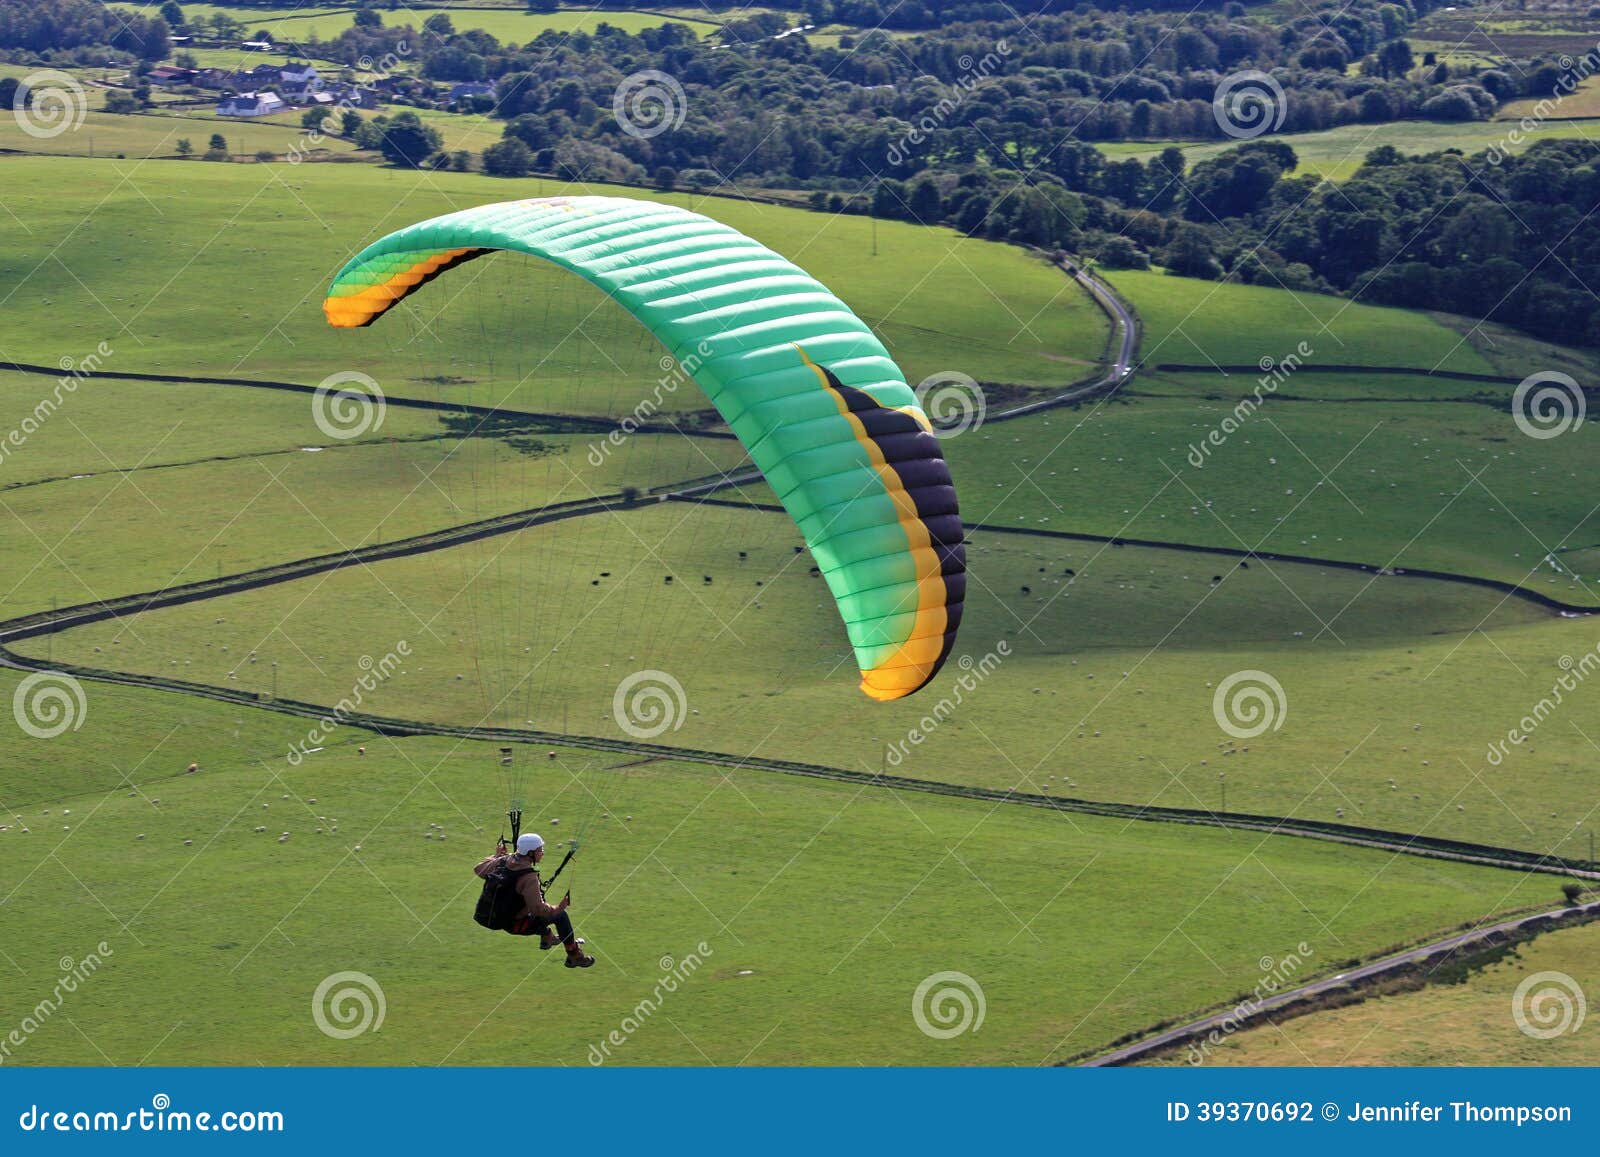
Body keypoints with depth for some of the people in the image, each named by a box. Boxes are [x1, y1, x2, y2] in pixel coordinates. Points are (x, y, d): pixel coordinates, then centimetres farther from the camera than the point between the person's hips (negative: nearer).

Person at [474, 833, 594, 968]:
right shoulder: (529, 877, -31)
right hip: (517, 925, -8)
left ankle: (546, 937, 48)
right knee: (560, 915, -1)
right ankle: (574, 956, 11)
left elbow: (479, 870, 8)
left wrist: (496, 855, 21)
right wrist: (558, 908, -18)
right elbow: (537, 908, -33)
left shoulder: (504, 861, -9)